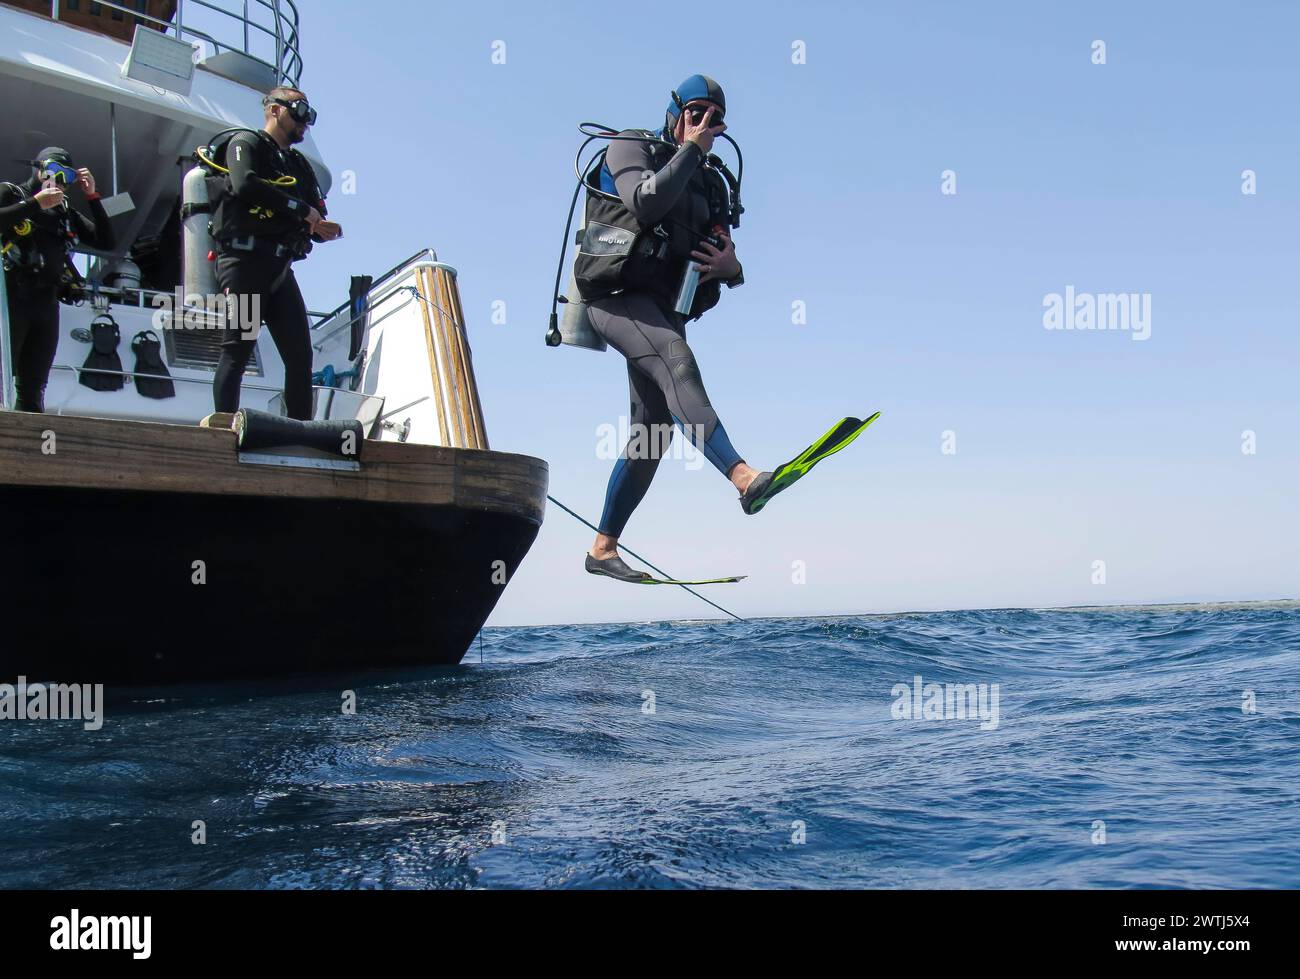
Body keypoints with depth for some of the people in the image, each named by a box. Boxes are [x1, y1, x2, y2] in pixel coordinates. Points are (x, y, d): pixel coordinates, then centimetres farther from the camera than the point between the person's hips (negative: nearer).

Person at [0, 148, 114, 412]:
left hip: (46, 301, 5)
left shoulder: (67, 213, 23)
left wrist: (92, 196, 10)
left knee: (33, 385, 4)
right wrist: (35, 204, -10)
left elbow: (106, 242, 14)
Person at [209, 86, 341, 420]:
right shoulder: (246, 143, 6)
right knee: (238, 348, -13)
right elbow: (245, 184, -16)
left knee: (301, 355, -1)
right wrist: (302, 209, -11)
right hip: (244, 258, -7)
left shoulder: (299, 164, 26)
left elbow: (315, 223, 19)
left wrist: (324, 229, -6)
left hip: (280, 267, 7)